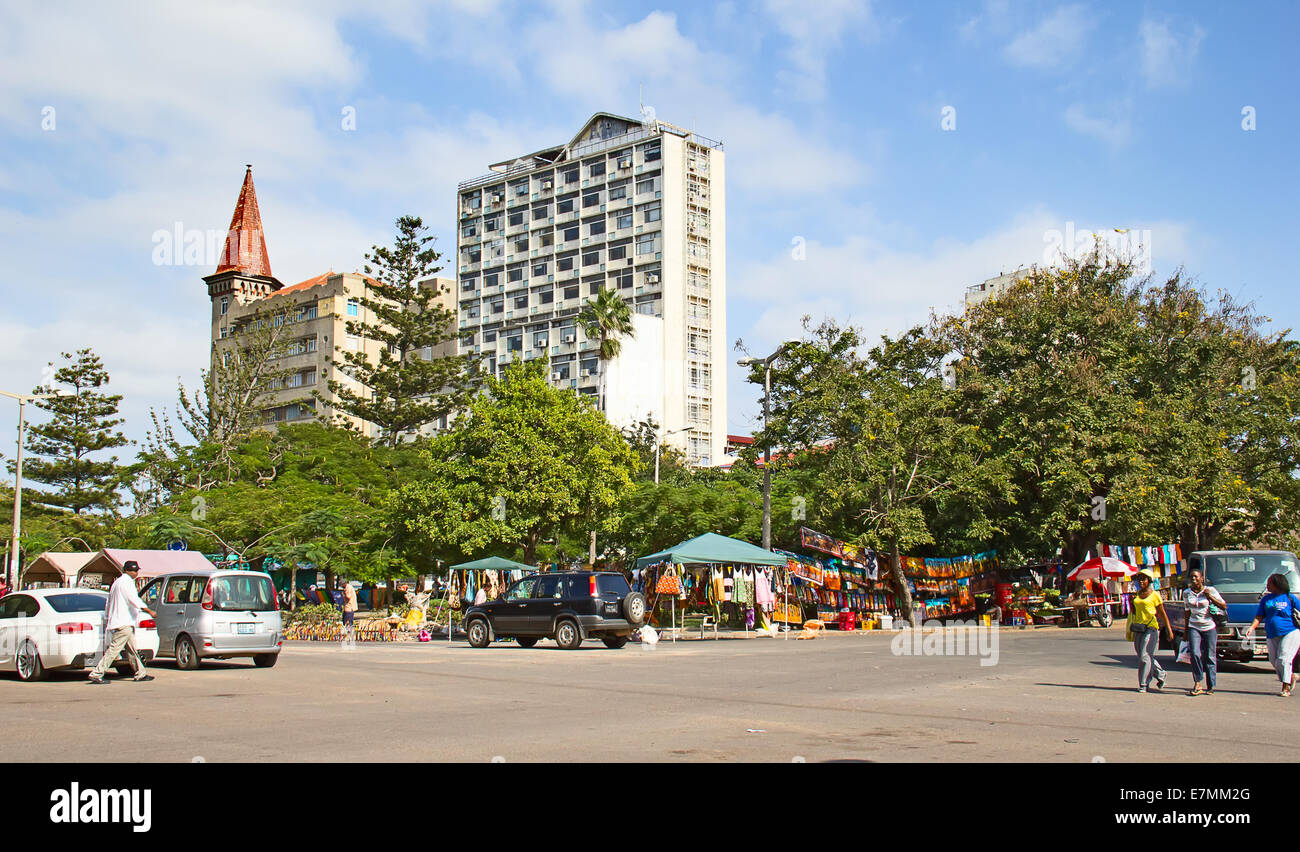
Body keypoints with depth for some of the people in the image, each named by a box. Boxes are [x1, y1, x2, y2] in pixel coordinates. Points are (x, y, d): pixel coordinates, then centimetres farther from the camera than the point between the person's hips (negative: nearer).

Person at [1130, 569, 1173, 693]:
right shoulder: (1137, 594, 13)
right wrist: (1132, 603, 1)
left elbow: (1162, 614, 0)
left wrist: (1169, 630, -1)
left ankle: (1143, 684, -4)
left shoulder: (1154, 595, -3)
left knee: (1145, 656, -10)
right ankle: (1161, 674, 31)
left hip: (1150, 628, -6)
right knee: (1141, 656, 10)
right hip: (1138, 628, 6)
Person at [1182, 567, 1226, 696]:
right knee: (1195, 653, -15)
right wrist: (1186, 628, 19)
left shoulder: (1210, 590, -1)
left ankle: (1210, 687, 5)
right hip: (1194, 627, 2)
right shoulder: (1187, 593, 9)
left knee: (1210, 657, -1)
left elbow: (1224, 606, -2)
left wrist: (1210, 597, -12)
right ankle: (1197, 683, -7)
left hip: (1209, 627, -2)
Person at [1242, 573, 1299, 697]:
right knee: (1275, 661, 8)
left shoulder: (1290, 598, 1)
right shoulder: (1266, 599, 12)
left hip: (1290, 632, -5)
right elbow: (1259, 617, 8)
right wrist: (1252, 627, -8)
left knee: (1283, 659, -14)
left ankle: (1286, 688, -9)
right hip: (1272, 636, 5)